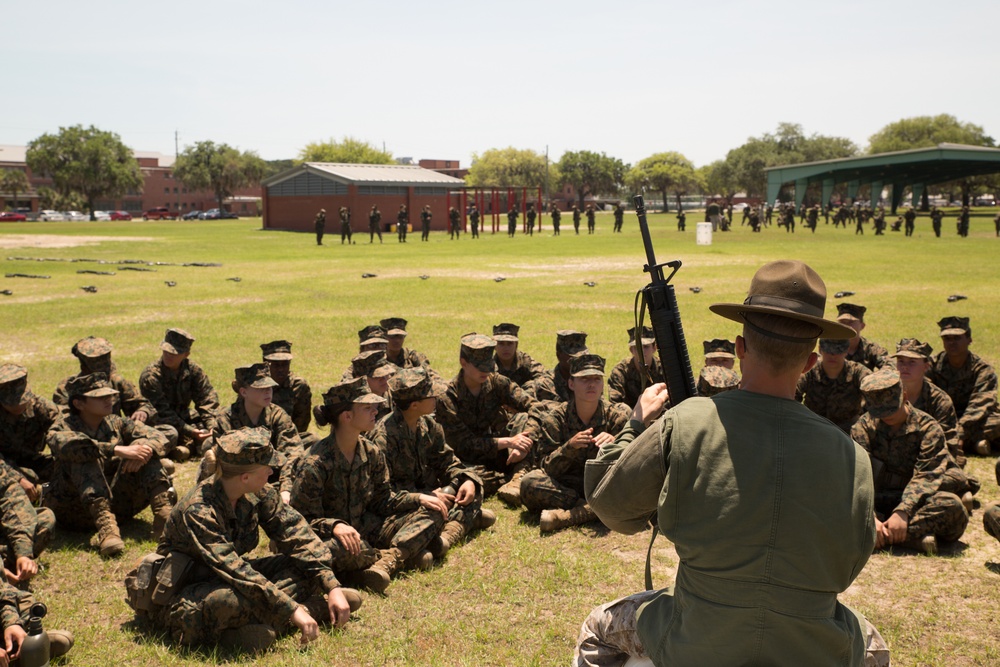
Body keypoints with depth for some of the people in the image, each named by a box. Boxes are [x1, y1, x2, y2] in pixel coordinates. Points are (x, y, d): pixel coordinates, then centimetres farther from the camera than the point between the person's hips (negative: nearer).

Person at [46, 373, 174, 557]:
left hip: (115, 503, 4)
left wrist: (143, 451, -28)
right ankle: (105, 525, -46)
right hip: (75, 512, -4)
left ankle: (164, 514, -29)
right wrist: (118, 450, -39)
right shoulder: (64, 429, -3)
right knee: (85, 459, -28)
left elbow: (158, 438, -5)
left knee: (146, 449, -10)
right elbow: (71, 446, -29)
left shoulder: (116, 424, 9)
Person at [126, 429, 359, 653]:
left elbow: (296, 533, -7)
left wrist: (332, 587, -17)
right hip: (181, 599, -7)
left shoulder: (258, 494, -8)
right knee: (228, 599, -40)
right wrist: (292, 610, -39)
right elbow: (232, 569, -36)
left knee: (305, 564, -9)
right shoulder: (198, 510, -29)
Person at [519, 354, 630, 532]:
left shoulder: (618, 415, -3)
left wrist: (614, 444, -33)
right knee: (530, 481, -29)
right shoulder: (555, 418, -4)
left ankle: (563, 516, -34)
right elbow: (547, 468, -11)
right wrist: (569, 447, -29)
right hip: (565, 487, 0)